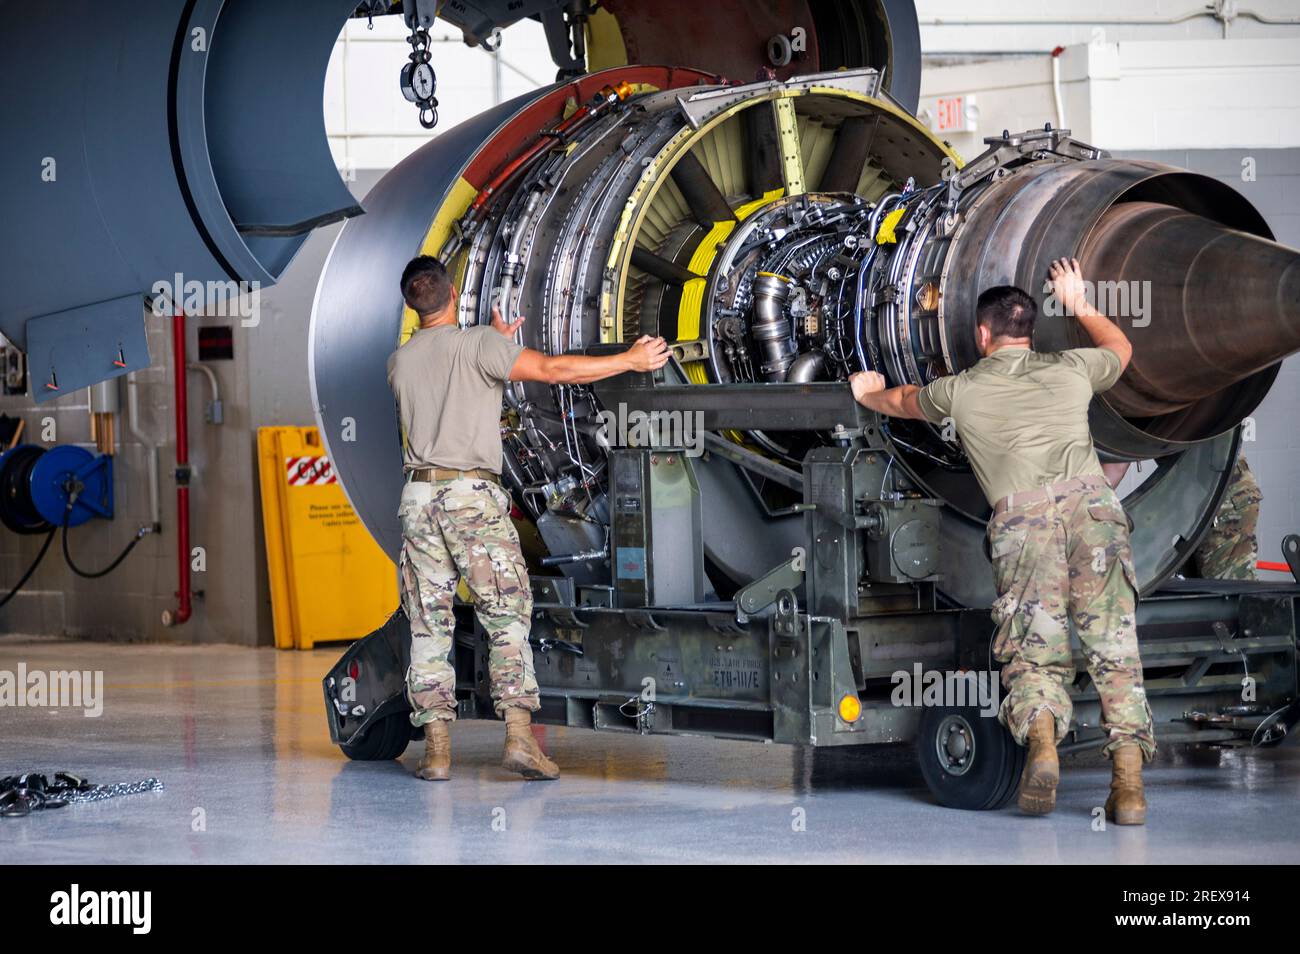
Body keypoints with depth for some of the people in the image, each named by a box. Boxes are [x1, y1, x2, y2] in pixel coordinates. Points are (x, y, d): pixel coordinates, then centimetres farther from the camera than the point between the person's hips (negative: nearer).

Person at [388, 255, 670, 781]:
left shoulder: (399, 362, 12)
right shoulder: (477, 344, -4)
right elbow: (554, 369, -9)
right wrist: (630, 360, 0)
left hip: (419, 496, 4)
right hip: (473, 495, -4)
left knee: (429, 625, 5)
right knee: (508, 615, -2)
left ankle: (437, 747, 1)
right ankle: (519, 733, -14)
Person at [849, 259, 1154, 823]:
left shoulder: (961, 390, 22)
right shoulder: (1071, 371, 25)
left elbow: (902, 402, 46)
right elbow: (1120, 348, 50)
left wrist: (869, 395, 68)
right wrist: (1079, 305, 65)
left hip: (1021, 513, -1)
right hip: (1092, 502, 1)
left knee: (1034, 652, -2)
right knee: (1114, 648, -2)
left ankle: (1040, 738, -32)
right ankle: (1128, 776, -17)